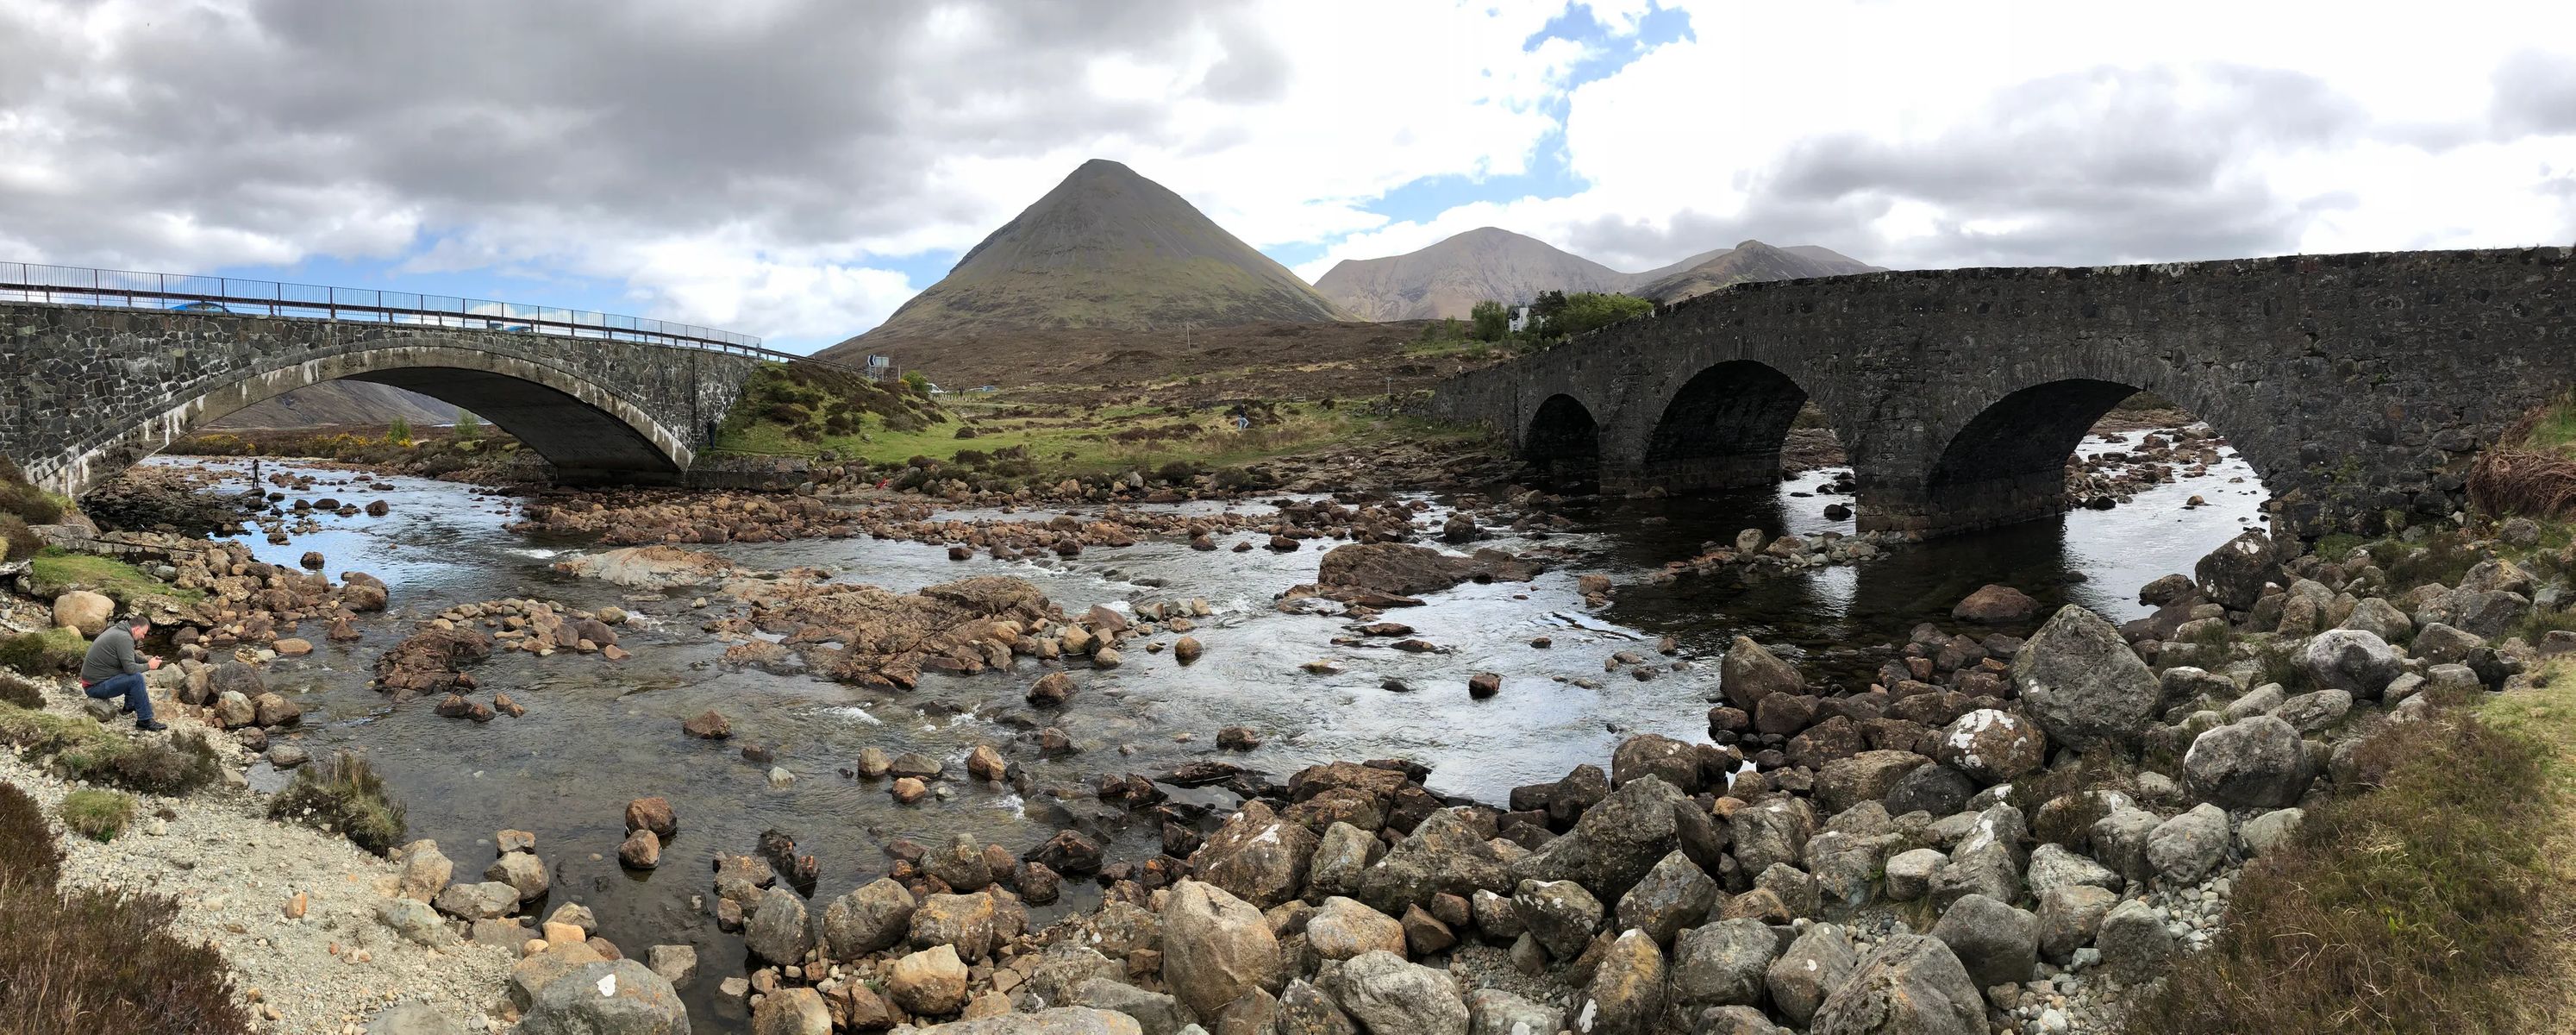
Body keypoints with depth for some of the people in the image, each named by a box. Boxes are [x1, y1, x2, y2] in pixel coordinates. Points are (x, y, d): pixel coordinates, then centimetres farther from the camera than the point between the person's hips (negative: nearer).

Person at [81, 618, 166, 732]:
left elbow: (130, 658, 24)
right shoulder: (124, 638, -21)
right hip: (95, 687, -11)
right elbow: (130, 668, -27)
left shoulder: (117, 630, 10)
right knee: (136, 678, -24)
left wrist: (147, 660, 9)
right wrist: (149, 666, -10)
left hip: (93, 677, 11)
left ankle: (130, 706, 22)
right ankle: (145, 721, -19)